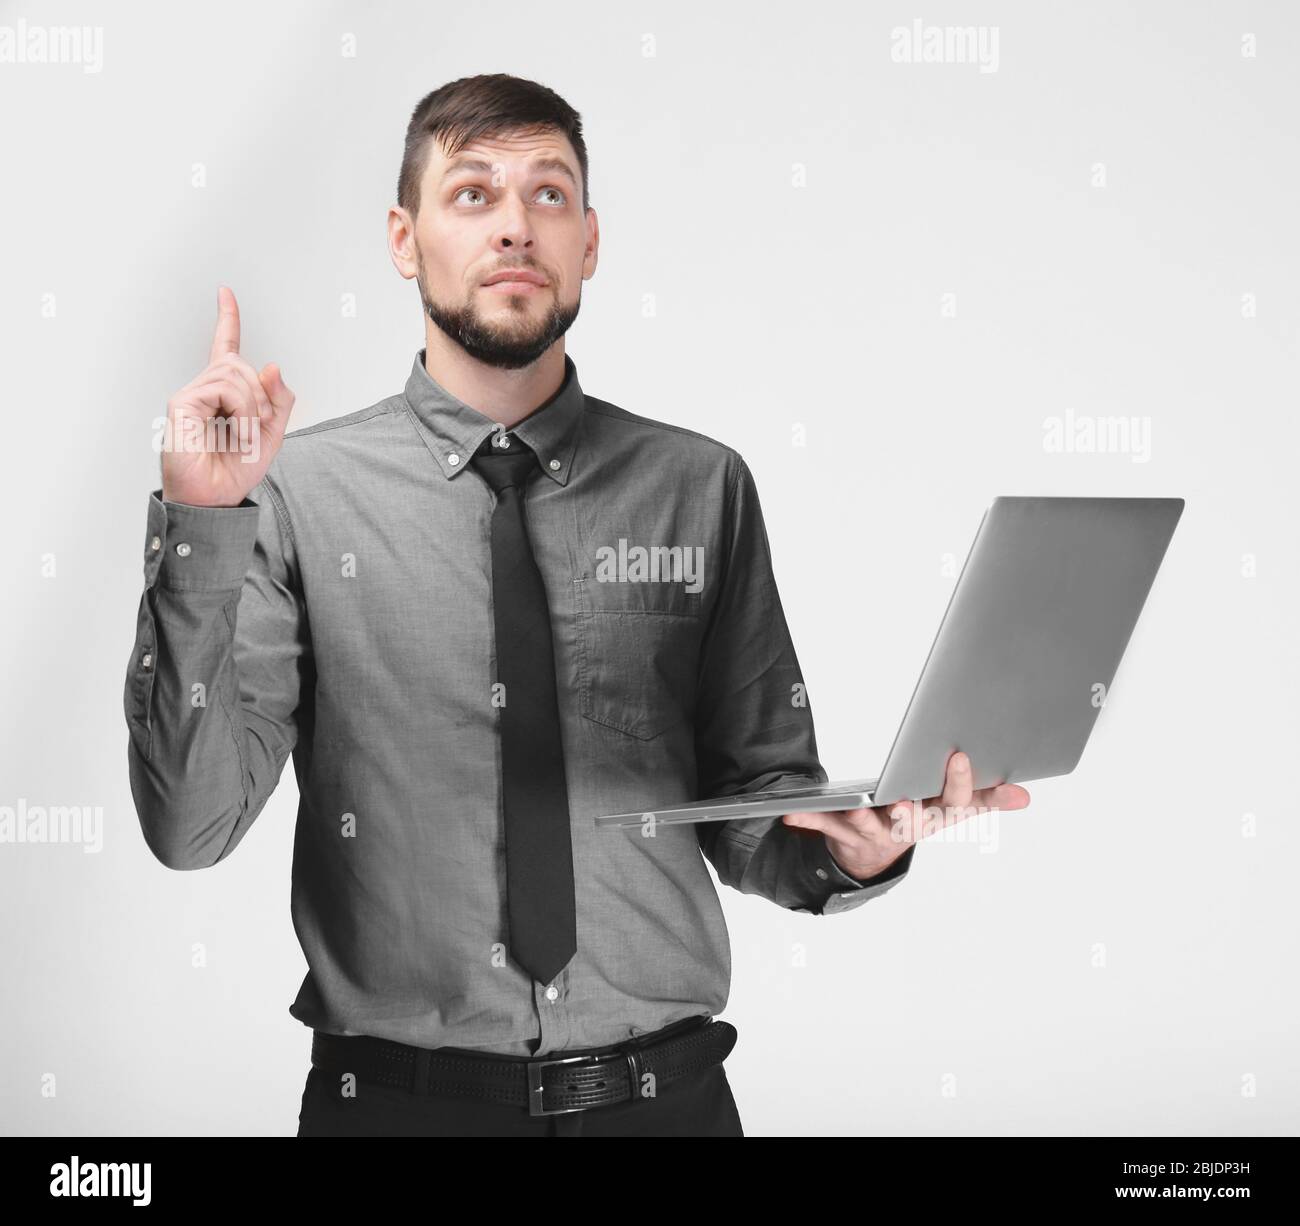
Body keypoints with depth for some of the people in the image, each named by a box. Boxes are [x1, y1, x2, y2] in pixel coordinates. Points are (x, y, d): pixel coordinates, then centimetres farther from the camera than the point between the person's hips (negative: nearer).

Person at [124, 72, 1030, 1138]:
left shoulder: (700, 488, 0)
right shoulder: (302, 494, -4)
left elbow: (758, 821, 3)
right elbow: (190, 827, -11)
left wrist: (859, 849, -17)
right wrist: (202, 526, -19)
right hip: (397, 1096, -1)